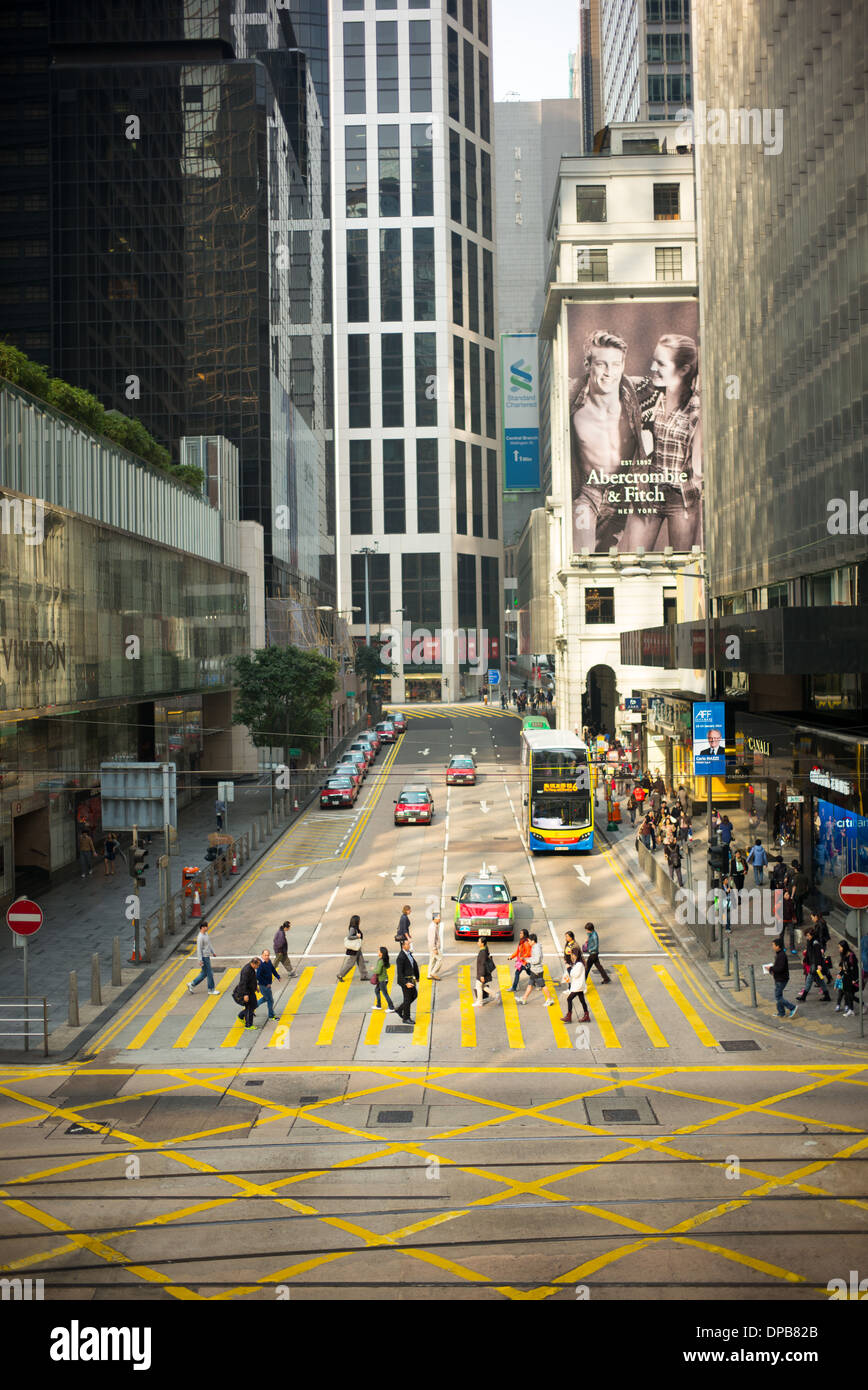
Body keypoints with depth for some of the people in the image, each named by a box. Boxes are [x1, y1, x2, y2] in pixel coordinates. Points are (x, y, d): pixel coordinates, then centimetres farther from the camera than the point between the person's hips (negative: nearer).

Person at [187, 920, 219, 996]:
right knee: (209, 973, 0)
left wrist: (213, 952, 25)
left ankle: (192, 984, 23)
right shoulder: (200, 937, -20)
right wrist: (200, 960, -21)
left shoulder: (206, 934, 9)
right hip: (204, 957, -9)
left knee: (204, 973, 15)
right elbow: (199, 949, -21)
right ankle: (211, 990, 11)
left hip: (207, 956, 9)